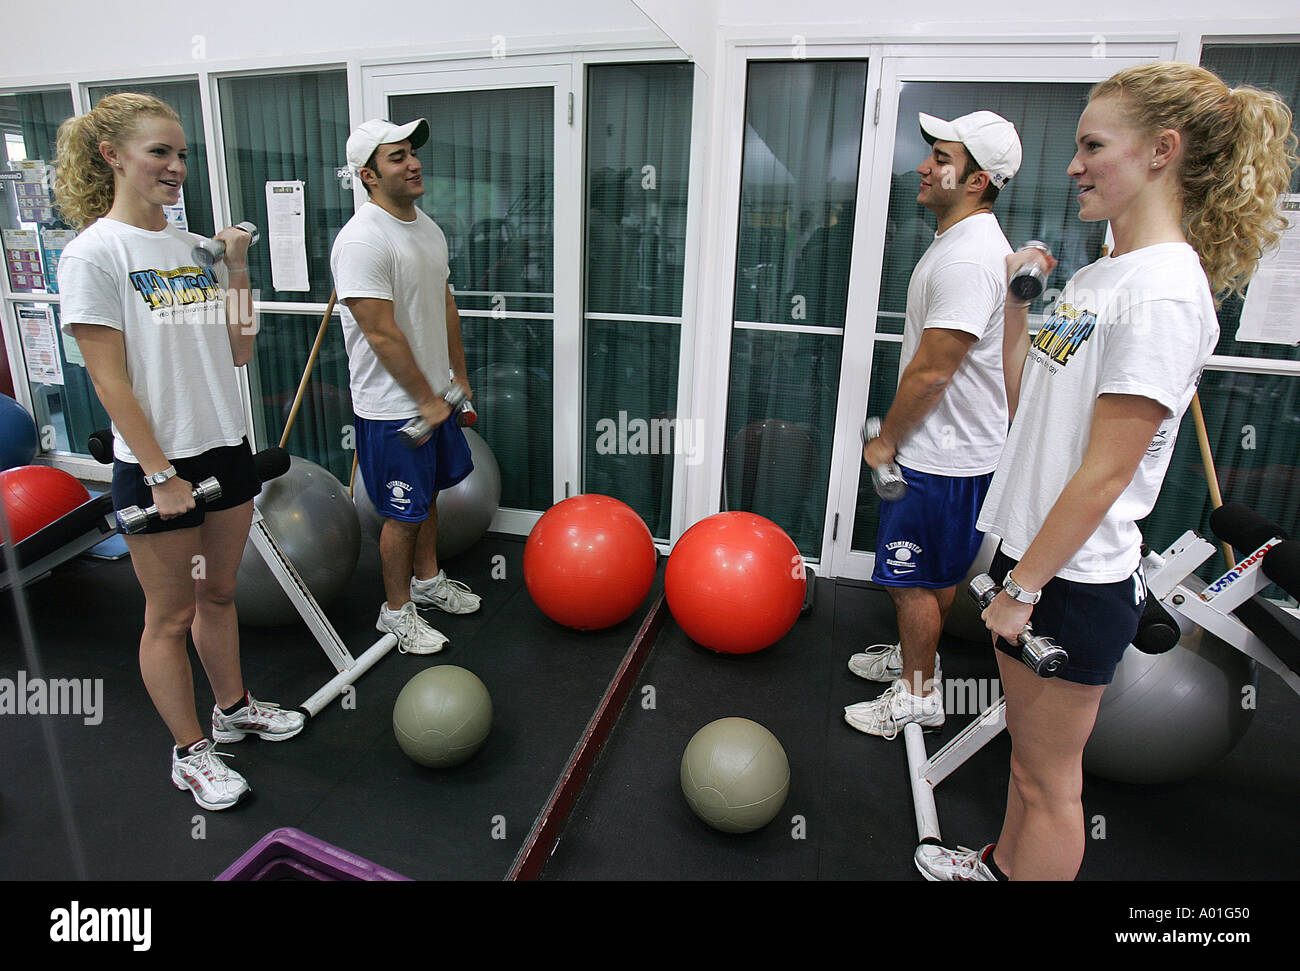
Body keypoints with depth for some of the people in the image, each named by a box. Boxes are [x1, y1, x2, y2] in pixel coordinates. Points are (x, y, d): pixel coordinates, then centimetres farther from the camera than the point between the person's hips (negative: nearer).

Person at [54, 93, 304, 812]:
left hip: (225, 449, 6)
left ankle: (233, 709, 40)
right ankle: (190, 753, 26)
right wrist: (162, 475, -17)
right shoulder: (95, 252, -10)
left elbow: (239, 353, 7)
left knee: (217, 594, 21)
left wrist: (235, 271, -1)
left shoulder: (196, 248, 8)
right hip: (157, 464, -6)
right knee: (171, 616, 9)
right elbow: (110, 379, -14)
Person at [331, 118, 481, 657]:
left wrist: (459, 375, 16)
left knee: (428, 495, 22)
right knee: (403, 513, 4)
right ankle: (397, 610, 23)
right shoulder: (362, 241, -21)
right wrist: (426, 400, -18)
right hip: (392, 407, -9)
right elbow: (382, 335, -24)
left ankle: (427, 579, 42)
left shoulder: (427, 226, 8)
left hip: (434, 394, 9)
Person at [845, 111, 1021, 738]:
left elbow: (931, 371, -24)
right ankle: (915, 655, 42)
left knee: (913, 579, 4)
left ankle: (917, 696, 21)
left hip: (941, 460, -10)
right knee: (933, 574, 23)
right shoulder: (961, 241, 12)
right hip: (948, 446, 10)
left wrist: (885, 440, -12)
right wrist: (896, 431, 21)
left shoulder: (968, 260, -24)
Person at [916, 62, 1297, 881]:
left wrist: (1023, 589, -16)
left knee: (1048, 782, 10)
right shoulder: (1097, 276, 9)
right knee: (1028, 750, 27)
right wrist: (1019, 301, 8)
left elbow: (1105, 476, -22)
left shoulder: (1163, 292, -20)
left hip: (1075, 580, -9)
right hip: (1035, 552, 9)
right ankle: (1000, 864, 47)